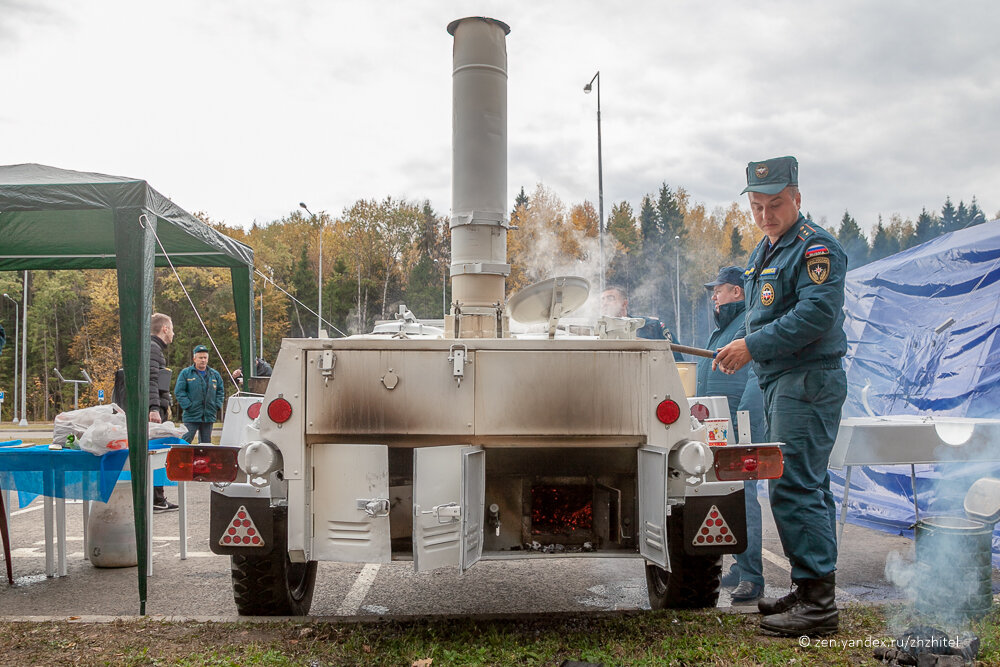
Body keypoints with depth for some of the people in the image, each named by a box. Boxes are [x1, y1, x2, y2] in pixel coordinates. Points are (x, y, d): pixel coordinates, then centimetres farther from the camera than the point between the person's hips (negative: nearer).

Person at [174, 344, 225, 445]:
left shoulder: (215, 374, 11)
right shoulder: (185, 373, -1)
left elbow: (221, 391, 17)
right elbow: (179, 391, -5)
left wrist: (217, 405, 4)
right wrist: (187, 406, -13)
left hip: (209, 416, 4)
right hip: (191, 416, -4)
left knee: (206, 442, 9)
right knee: (186, 441, -7)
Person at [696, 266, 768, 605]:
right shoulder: (721, 328, 22)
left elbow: (757, 379, -20)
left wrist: (740, 423, -25)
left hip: (741, 429, -10)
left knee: (743, 498, -10)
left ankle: (752, 577, -7)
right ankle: (741, 567, 21)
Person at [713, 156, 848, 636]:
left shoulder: (815, 248, -11)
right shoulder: (764, 252, 20)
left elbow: (817, 313, -22)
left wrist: (754, 346, -22)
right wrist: (739, 345, 10)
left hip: (808, 381, -10)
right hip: (780, 381, 10)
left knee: (795, 488, -13)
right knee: (808, 487, 13)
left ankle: (817, 602, -7)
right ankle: (812, 590, 22)